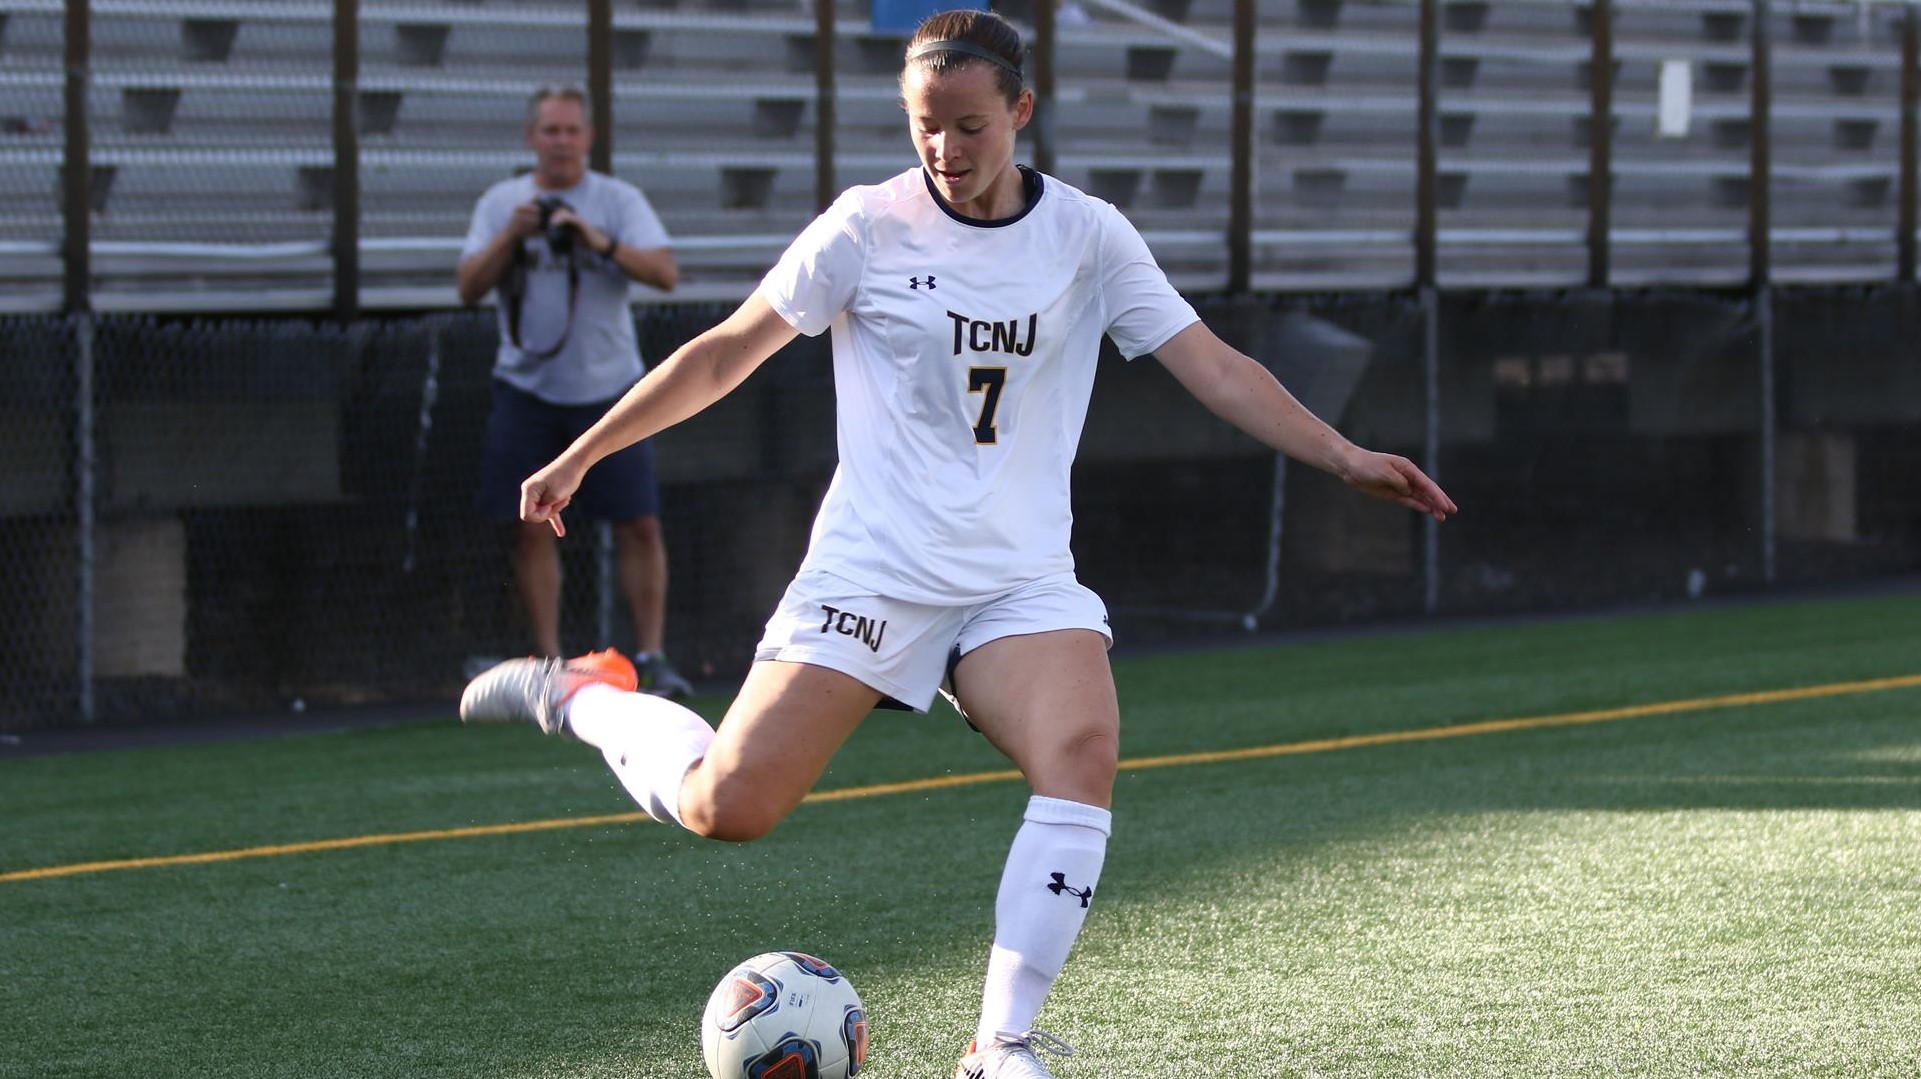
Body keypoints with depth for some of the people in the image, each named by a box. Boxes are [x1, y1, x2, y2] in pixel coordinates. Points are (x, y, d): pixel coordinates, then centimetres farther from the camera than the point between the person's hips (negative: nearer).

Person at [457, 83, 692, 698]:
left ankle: (652, 657, 2)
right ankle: (549, 664, 8)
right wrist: (510, 236, -17)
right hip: (527, 389, 1)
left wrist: (601, 242, -25)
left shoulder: (619, 201, 1)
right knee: (532, 530, 0)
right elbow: (469, 288, -3)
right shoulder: (500, 204, 6)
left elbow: (666, 274, -12)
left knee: (639, 525, -5)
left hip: (608, 389, -1)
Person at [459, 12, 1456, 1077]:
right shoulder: (870, 226, -3)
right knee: (726, 808, -13)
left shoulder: (1087, 237, 2)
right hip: (871, 568, -2)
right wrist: (577, 457, 5)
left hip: (1022, 580, 2)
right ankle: (584, 696, 19)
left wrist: (1345, 456, -10)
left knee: (1084, 753, -28)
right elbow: (726, 353, 5)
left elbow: (1216, 369, 1)